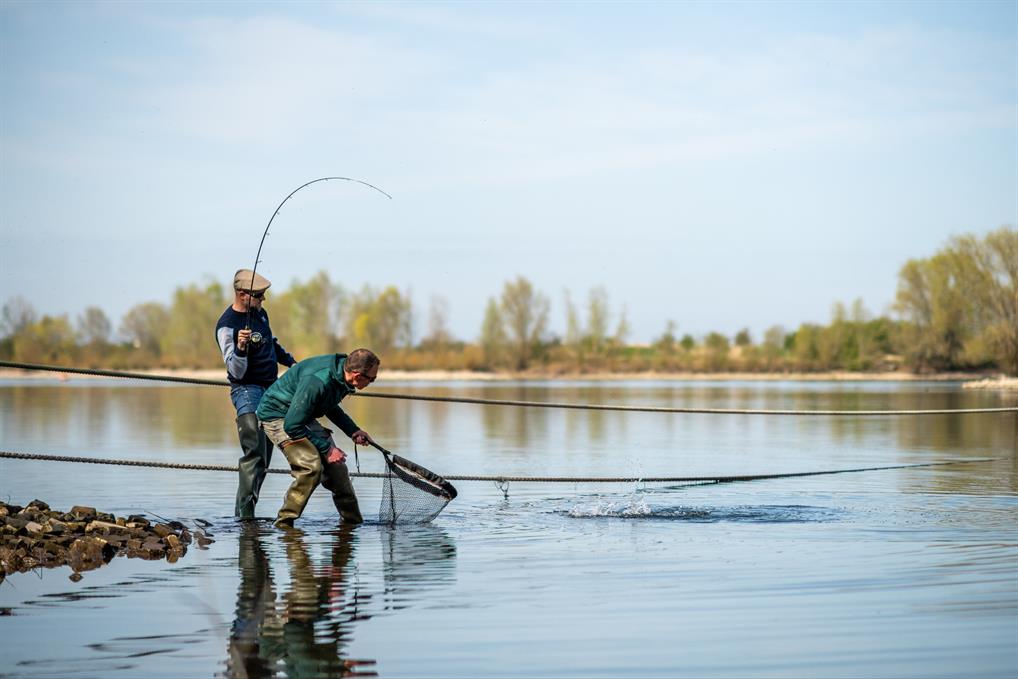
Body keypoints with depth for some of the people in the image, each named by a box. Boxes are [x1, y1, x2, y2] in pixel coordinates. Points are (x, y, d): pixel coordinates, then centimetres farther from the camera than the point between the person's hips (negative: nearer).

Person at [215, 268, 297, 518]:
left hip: (271, 388, 9)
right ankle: (244, 514, -18)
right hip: (247, 390, -9)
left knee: (264, 456, 7)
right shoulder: (227, 326, -18)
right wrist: (240, 348, -42)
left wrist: (290, 361, 34)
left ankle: (247, 511, 11)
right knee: (254, 453, -19)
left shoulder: (259, 312, 7)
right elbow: (236, 372, -25)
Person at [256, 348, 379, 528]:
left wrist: (353, 431, 8)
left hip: (302, 416, 9)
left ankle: (353, 520, 17)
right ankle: (284, 522, -13)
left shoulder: (341, 376, -6)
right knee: (311, 466, -24)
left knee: (336, 463, 4)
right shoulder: (316, 381, -36)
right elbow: (292, 425, -31)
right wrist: (326, 448, -24)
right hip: (278, 417, -9)